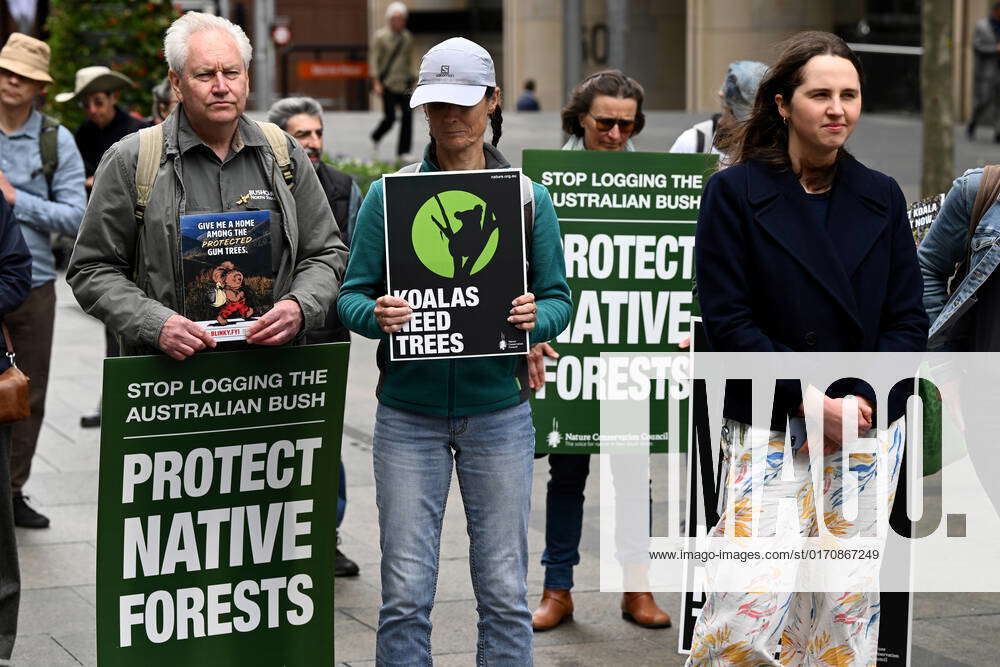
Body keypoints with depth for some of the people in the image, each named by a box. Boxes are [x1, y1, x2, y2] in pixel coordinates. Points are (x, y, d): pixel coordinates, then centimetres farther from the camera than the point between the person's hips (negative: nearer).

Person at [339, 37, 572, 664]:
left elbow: (558, 296, 6)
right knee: (406, 593, -1)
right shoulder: (388, 194, 3)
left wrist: (535, 317, -16)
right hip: (410, 411, 0)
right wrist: (377, 315, -19)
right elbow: (353, 294, 3)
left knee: (504, 589, 3)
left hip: (498, 410, 0)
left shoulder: (528, 197, 4)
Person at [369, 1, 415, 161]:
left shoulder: (407, 37, 10)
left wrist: (410, 79, 15)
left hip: (403, 84, 4)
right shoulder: (381, 36, -3)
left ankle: (403, 152, 2)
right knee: (390, 117, -7)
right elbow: (375, 59, -3)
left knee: (407, 115, -6)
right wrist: (376, 82, -10)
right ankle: (375, 137, 25)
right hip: (387, 83, -4)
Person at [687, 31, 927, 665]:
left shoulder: (881, 197, 8)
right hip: (771, 426, -3)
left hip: (872, 427, 4)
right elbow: (728, 322, -8)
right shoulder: (735, 193, -3)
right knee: (750, 614, -12)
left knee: (848, 609, 6)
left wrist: (861, 399, -10)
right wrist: (811, 402, -15)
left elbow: (908, 318, 7)